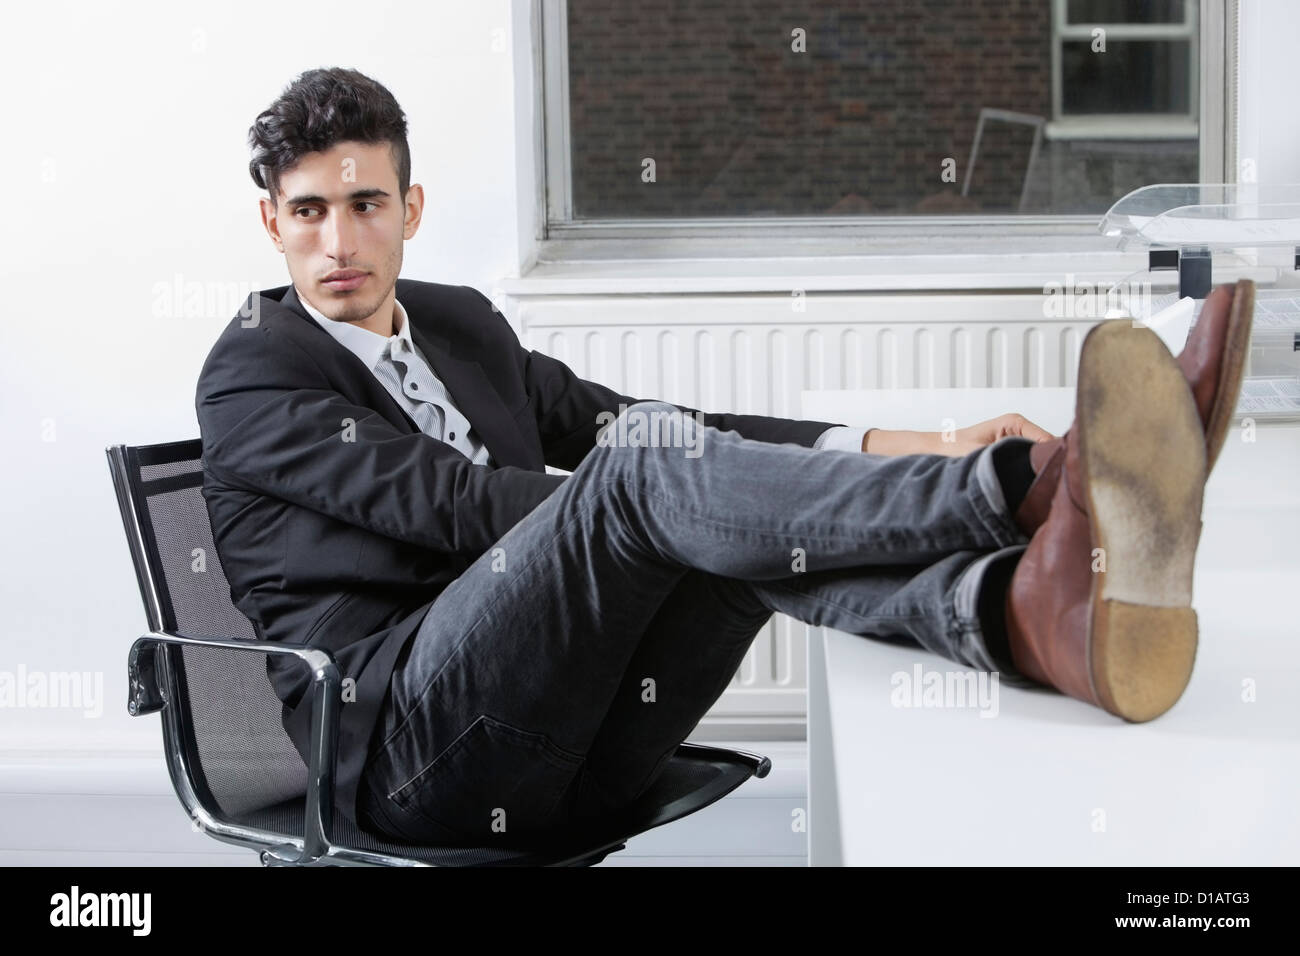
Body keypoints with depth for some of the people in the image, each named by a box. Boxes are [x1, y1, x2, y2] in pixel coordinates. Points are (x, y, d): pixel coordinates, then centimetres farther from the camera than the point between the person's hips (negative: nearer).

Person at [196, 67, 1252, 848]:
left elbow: (607, 419, 19)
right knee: (644, 466, -27)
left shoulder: (461, 319, 22)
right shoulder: (251, 377, 1)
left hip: (565, 757, 6)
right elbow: (452, 500, -10)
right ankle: (1030, 487, -44)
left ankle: (1028, 612, -49)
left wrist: (911, 447, 8)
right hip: (409, 750, -6)